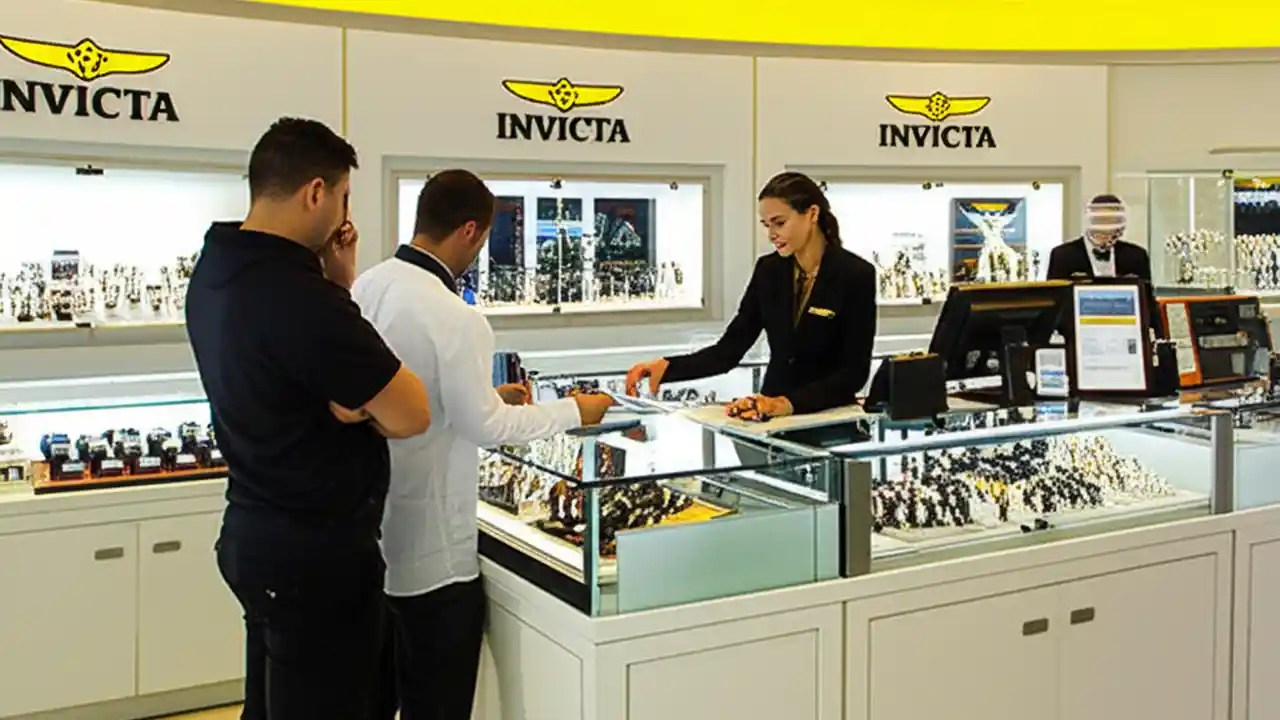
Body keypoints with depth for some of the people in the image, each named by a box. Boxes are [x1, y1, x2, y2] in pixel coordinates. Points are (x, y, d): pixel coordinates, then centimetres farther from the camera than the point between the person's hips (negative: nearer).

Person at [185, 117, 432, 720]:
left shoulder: (215, 272, 3)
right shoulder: (297, 296, -27)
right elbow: (411, 415, -23)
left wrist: (336, 283, 2)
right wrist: (349, 347, -4)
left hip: (254, 534, 10)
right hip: (316, 553, -10)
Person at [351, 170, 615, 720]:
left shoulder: (367, 287, 1)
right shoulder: (456, 318, -23)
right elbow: (485, 427, -14)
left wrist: (488, 395, 17)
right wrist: (573, 411, -2)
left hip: (370, 532, 8)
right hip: (430, 549, -8)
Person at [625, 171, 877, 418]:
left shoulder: (856, 275, -10)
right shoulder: (768, 269, 4)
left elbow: (855, 372, -14)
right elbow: (729, 349, 2)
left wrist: (789, 403, -27)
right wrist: (667, 366, -14)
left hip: (829, 416, -3)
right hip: (772, 415, 3)